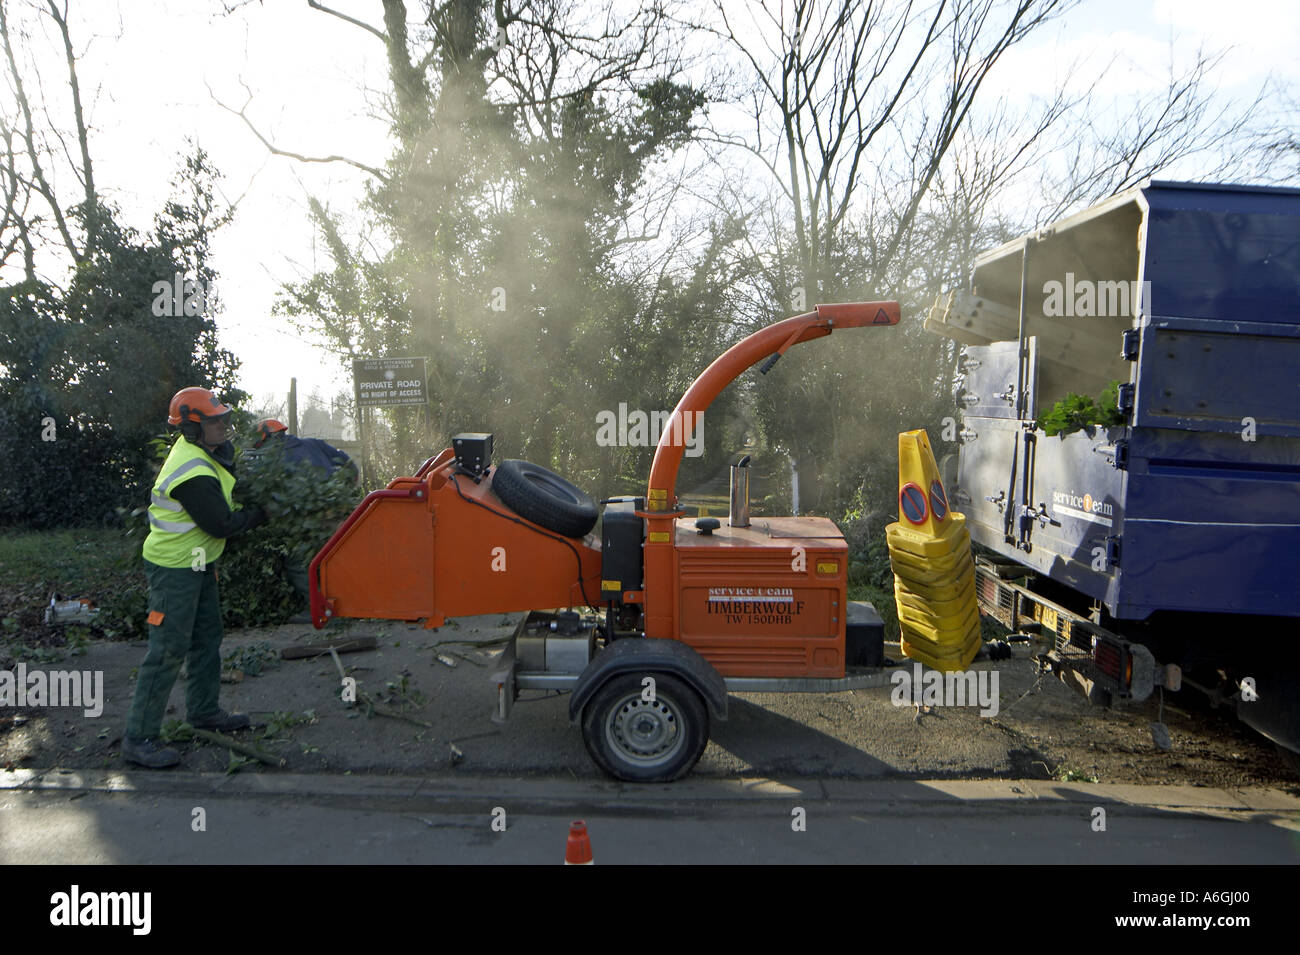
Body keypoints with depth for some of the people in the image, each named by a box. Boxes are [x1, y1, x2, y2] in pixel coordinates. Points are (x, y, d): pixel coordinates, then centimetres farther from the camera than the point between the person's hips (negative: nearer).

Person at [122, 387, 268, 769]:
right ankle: (138, 738, 2)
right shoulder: (194, 475, -27)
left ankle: (204, 711, 34)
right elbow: (222, 525, -23)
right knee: (168, 649, -6)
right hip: (174, 568, -10)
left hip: (197, 562, 10)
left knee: (207, 636, 19)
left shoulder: (200, 450, 3)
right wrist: (260, 514, -8)